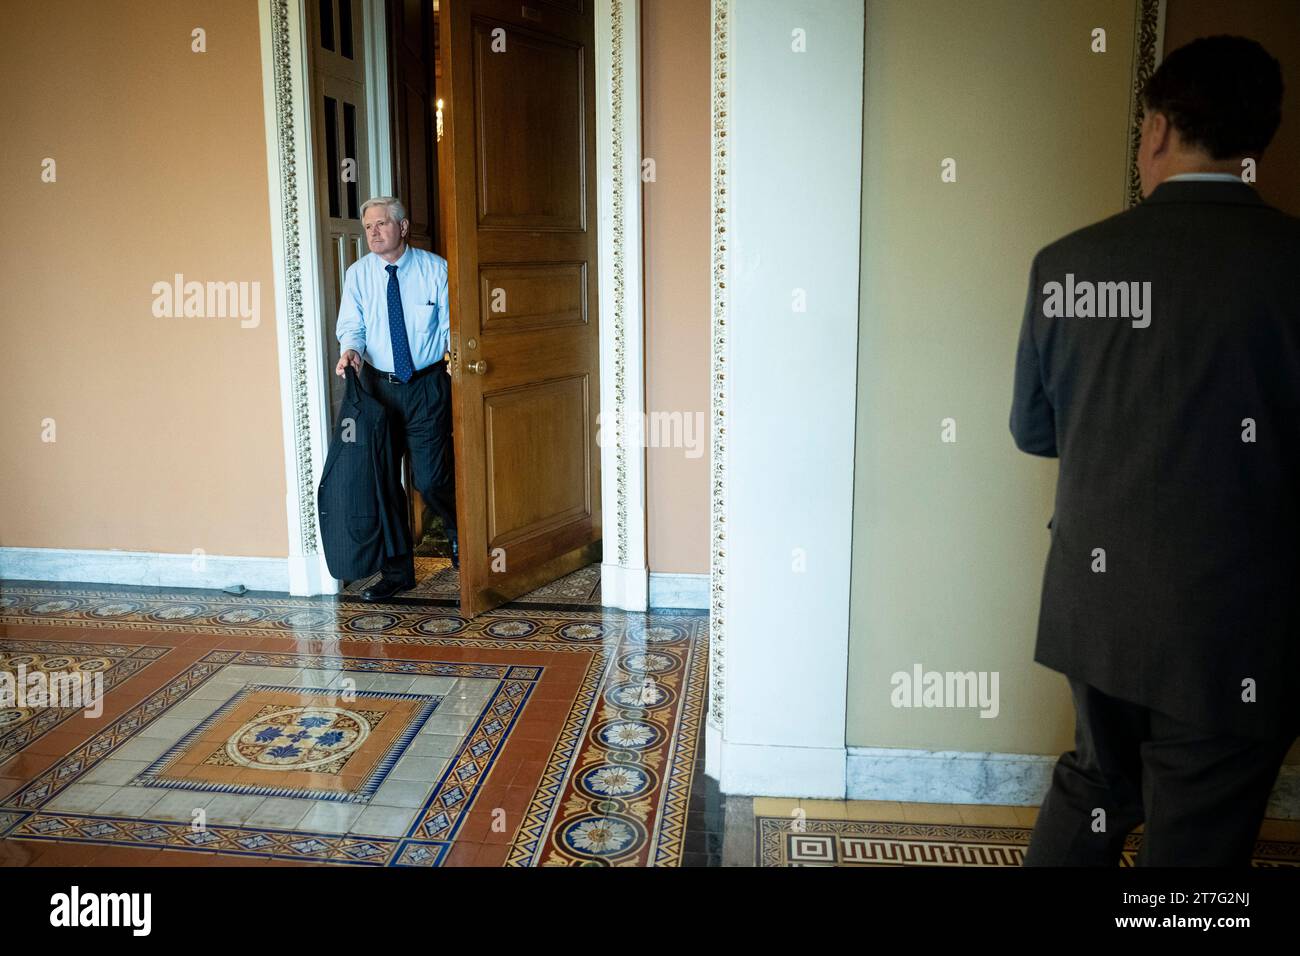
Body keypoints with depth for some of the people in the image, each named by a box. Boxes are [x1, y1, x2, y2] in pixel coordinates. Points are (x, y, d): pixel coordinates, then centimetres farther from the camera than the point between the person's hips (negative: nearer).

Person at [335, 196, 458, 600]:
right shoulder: (358, 273, 5)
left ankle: (459, 533, 28)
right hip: (380, 385, 3)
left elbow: (452, 322, -1)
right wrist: (350, 349, -20)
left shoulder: (435, 268, -2)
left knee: (430, 479, -7)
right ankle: (396, 572, 21)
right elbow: (351, 326, 3)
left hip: (428, 385, -3)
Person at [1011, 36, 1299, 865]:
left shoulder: (1066, 264, -4)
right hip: (1232, 624, -4)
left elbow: (1032, 430, 5)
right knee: (1195, 842, 14)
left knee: (1096, 790, 26)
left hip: (1096, 602, 4)